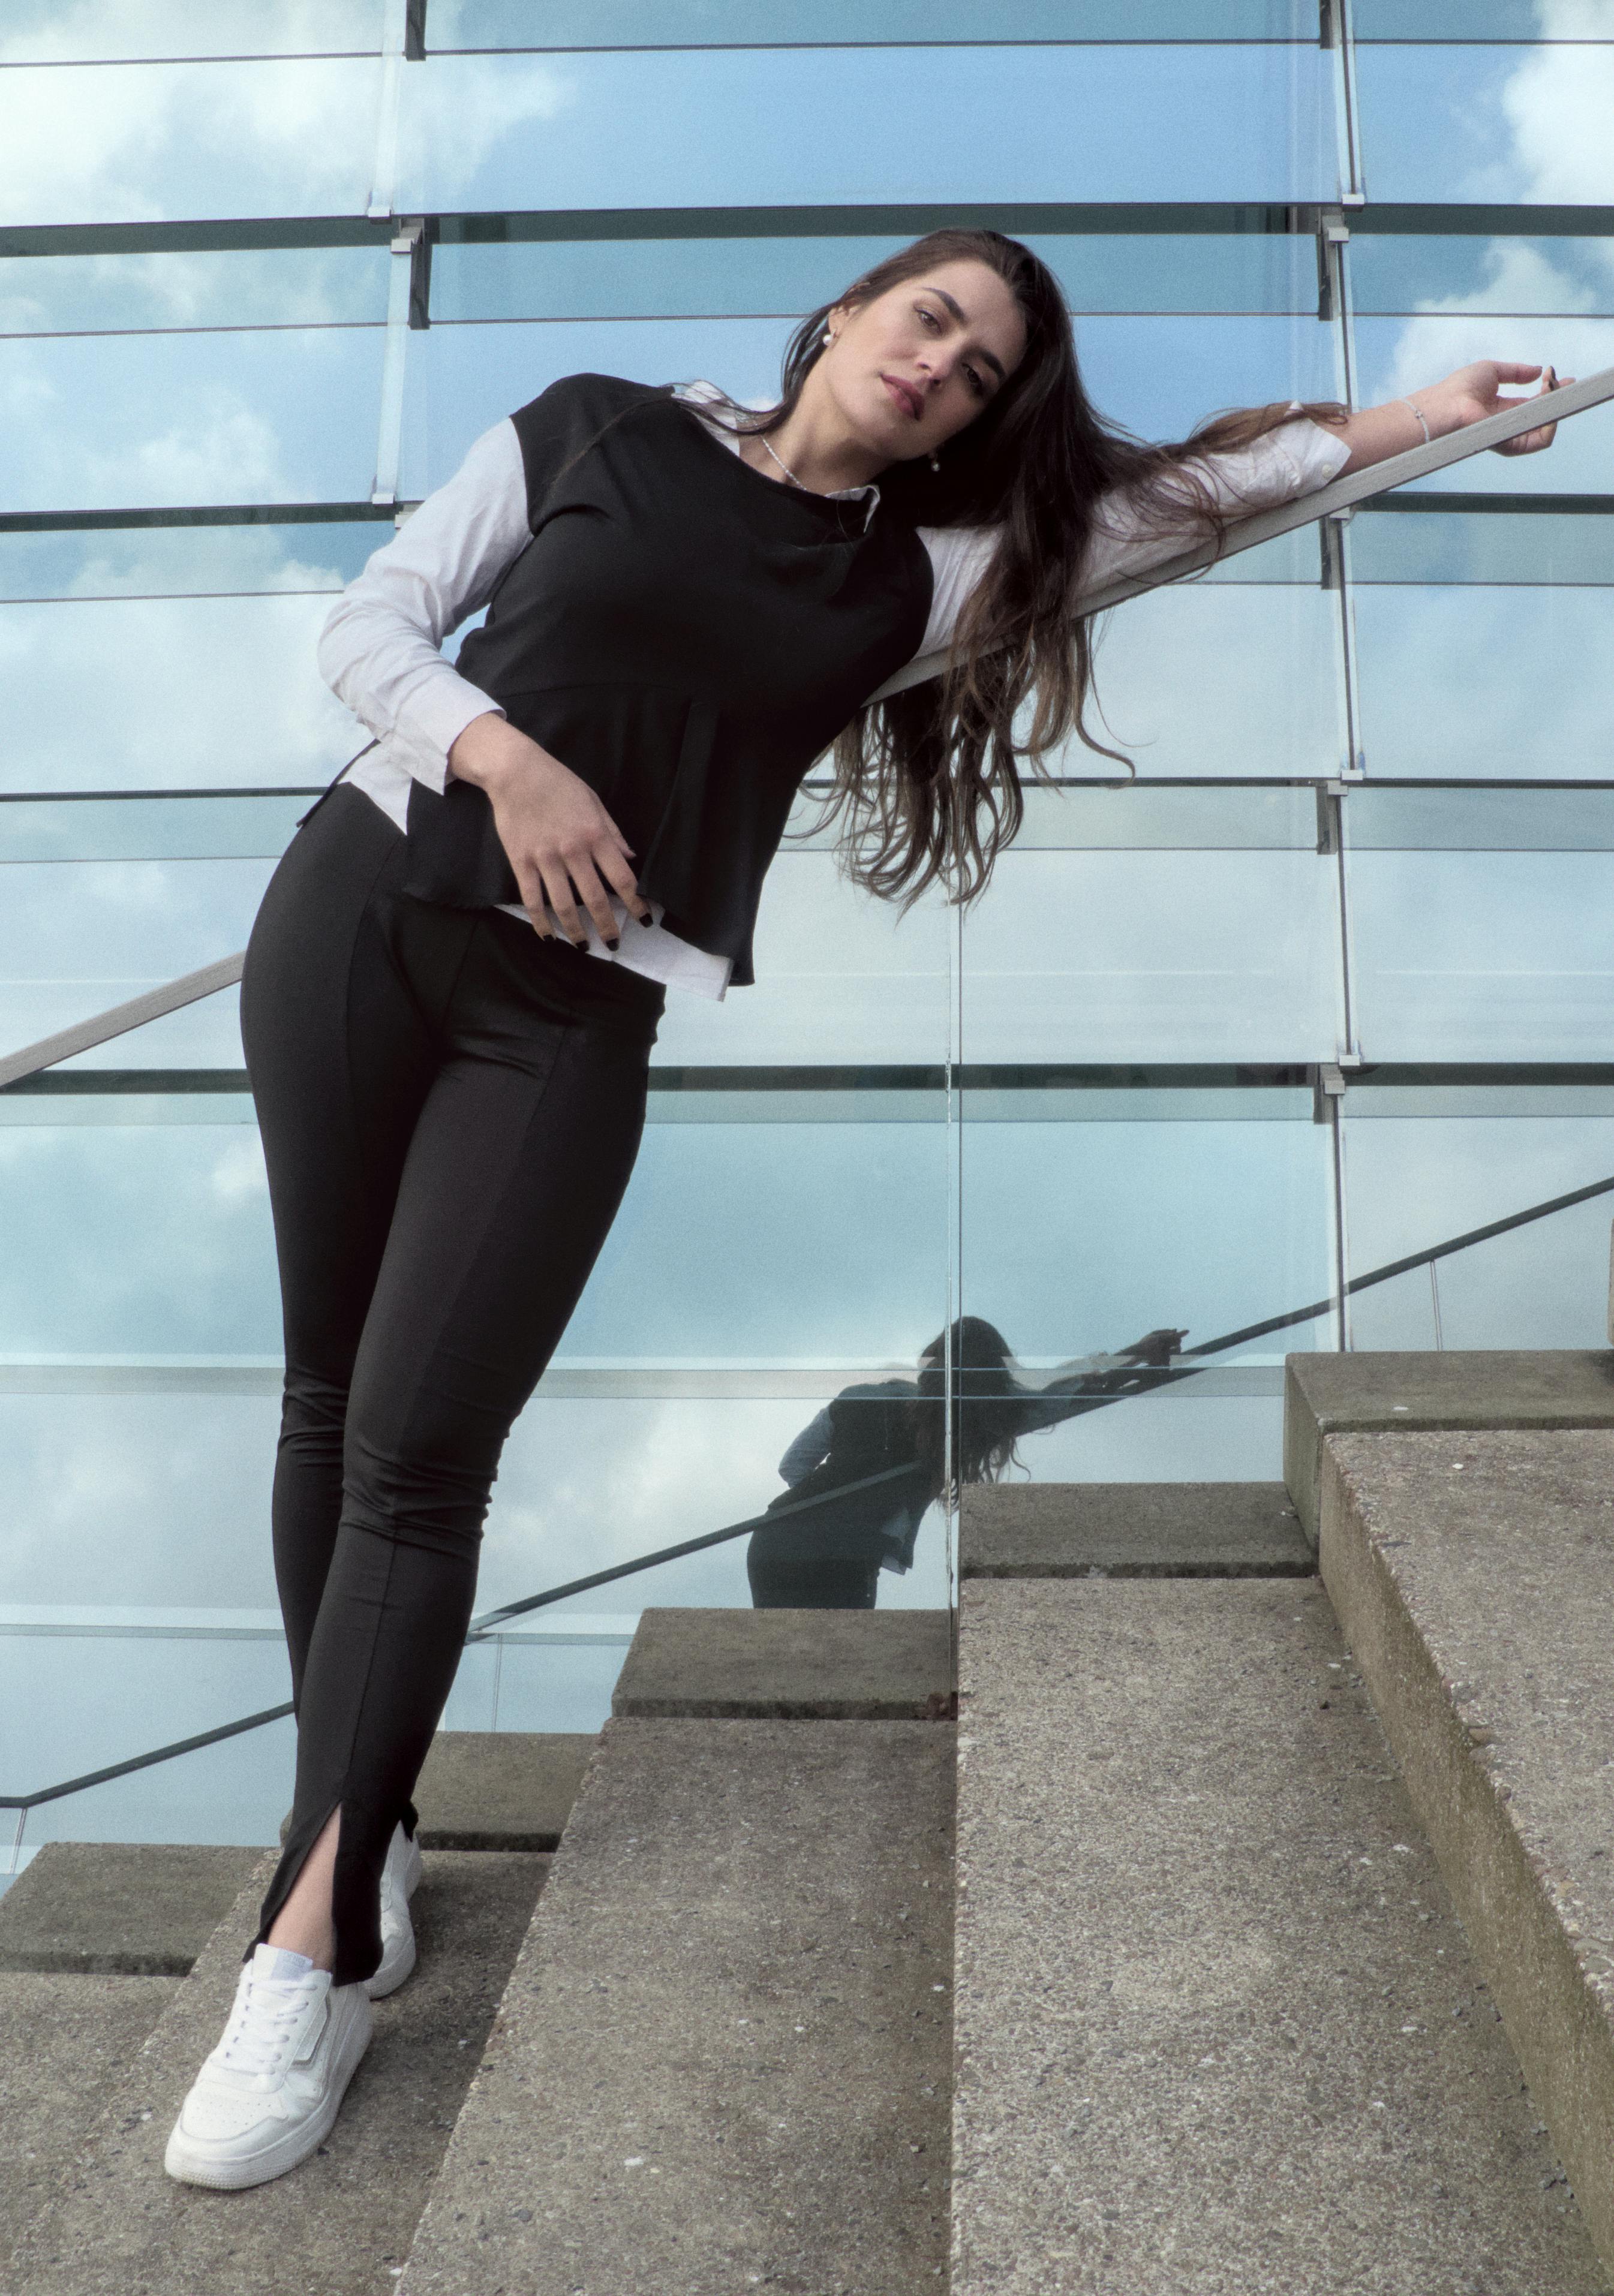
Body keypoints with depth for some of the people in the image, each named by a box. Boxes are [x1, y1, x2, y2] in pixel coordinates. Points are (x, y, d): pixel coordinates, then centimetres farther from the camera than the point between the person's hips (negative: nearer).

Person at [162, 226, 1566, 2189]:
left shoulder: (918, 574, 10)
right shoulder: (593, 431, 8)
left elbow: (1190, 486, 11)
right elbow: (371, 624, 5)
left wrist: (1423, 413, 13)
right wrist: (499, 752, -11)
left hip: (572, 1013, -1)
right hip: (357, 905, 1)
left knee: (419, 1452, -8)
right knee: (331, 1395, 4)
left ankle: (314, 1953, -1)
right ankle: (355, 1819, 19)